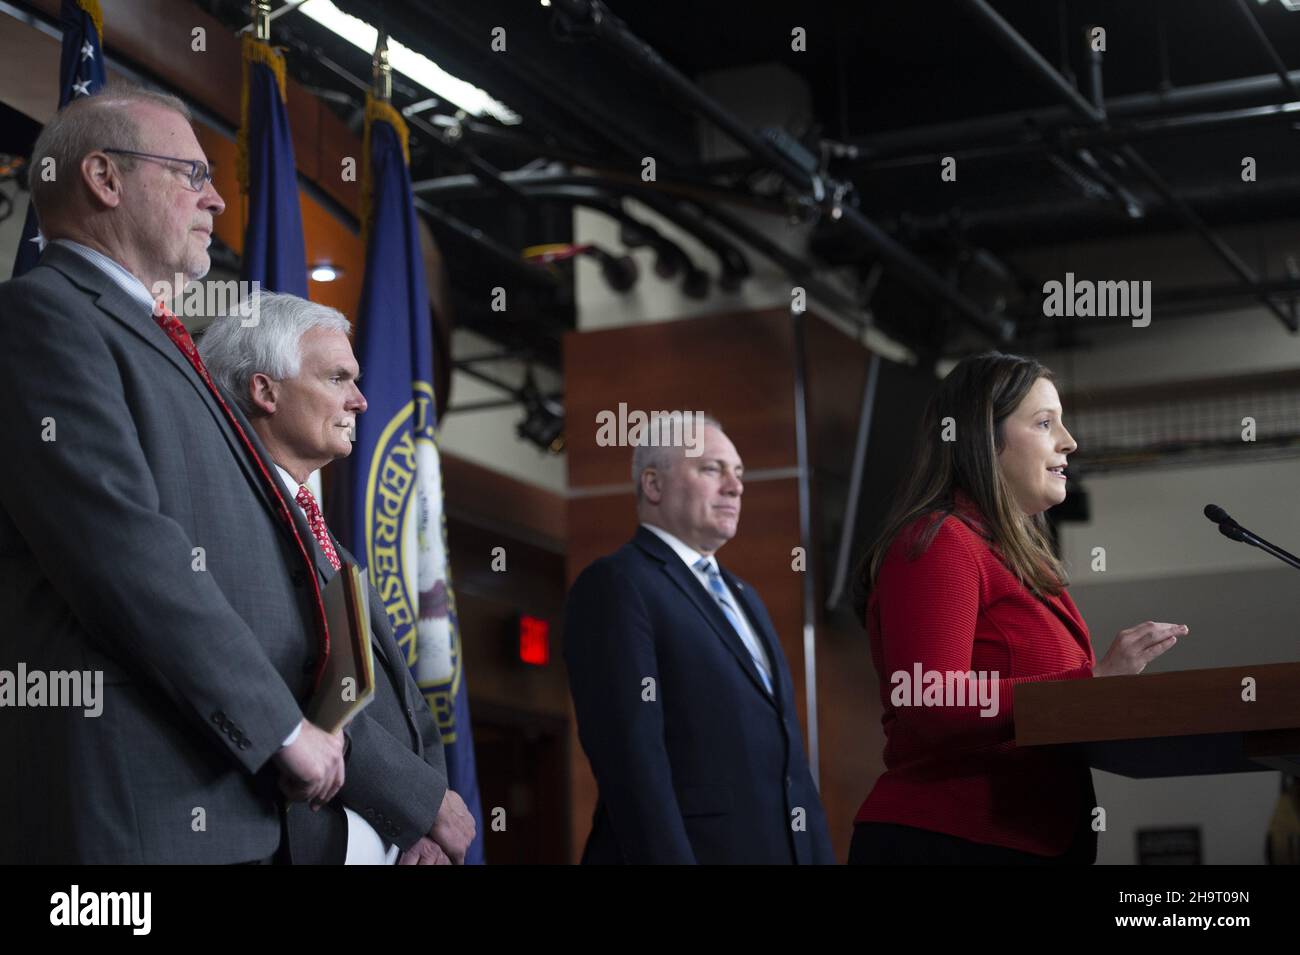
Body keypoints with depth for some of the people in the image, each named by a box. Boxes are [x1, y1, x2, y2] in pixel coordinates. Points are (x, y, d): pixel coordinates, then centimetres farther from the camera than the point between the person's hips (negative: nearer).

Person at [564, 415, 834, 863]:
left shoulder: (742, 596, 21)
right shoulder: (614, 585, -7)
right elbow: (630, 754, -17)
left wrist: (819, 850, 10)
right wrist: (667, 858, -23)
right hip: (682, 849, -8)